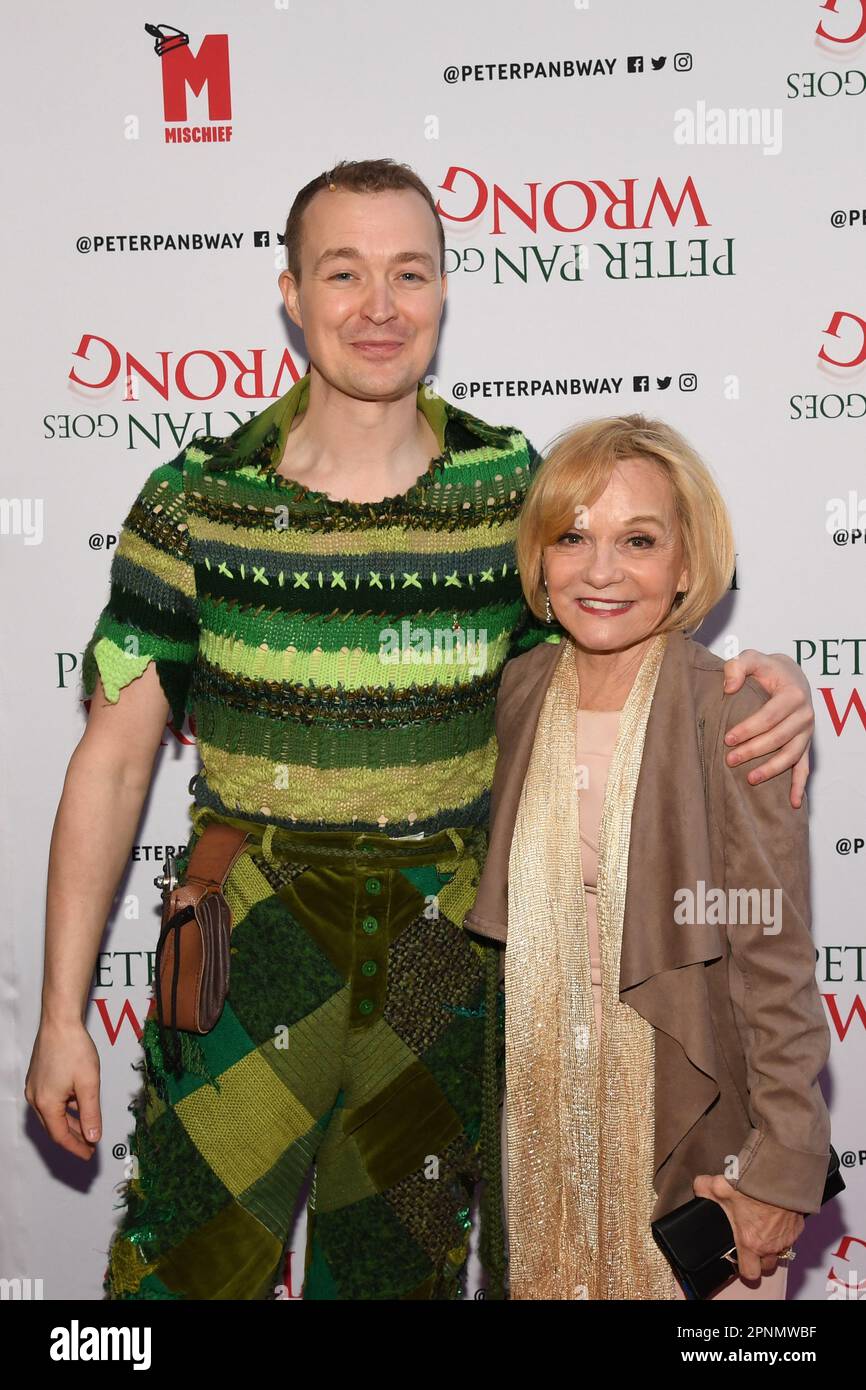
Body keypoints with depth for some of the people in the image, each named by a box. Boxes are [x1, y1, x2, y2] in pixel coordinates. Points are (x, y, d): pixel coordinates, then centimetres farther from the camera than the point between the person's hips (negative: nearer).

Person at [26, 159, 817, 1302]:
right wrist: (62, 1013, -2)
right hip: (250, 946, -1)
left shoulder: (517, 488, -3)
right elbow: (113, 761, -2)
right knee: (189, 1265, 3)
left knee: (402, 1269, 17)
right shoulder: (197, 500, -6)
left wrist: (764, 686, -13)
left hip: (444, 952, 2)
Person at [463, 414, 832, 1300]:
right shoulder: (524, 688, -1)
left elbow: (777, 961, -15)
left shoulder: (735, 713, -18)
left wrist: (783, 1166, -14)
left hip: (691, 1124, -4)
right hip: (542, 1110, 5)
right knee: (554, 1276, 18)